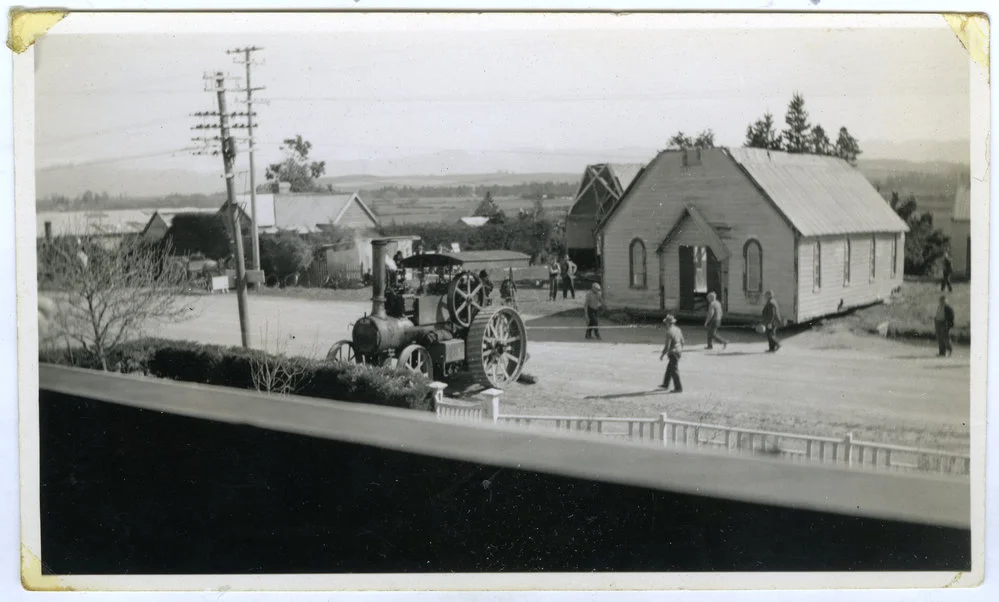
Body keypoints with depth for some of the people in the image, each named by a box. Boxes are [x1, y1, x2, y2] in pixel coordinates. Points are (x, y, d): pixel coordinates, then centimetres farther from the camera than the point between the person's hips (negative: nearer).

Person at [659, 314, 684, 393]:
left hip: (673, 353, -9)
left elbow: (667, 346, -22)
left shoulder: (669, 332, -22)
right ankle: (665, 384, 34)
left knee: (674, 371, -1)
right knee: (669, 368, 22)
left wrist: (662, 355, -10)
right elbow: (682, 341, 13)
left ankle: (678, 388, 2)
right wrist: (680, 350, 27)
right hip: (678, 351, 9)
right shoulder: (678, 329, 5)